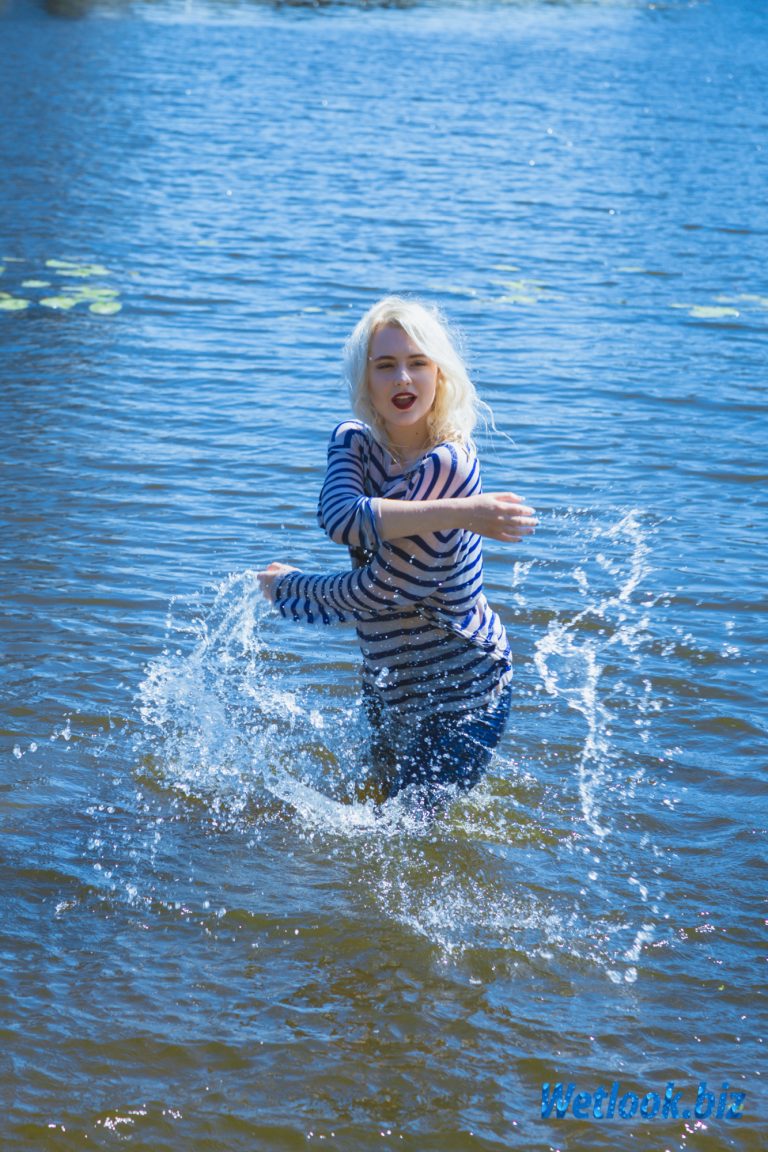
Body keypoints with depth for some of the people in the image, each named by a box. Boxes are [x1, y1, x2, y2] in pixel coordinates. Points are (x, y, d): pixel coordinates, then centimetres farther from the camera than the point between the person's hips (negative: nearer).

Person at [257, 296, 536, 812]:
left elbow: (378, 591, -23)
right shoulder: (354, 442, -4)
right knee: (380, 805, 23)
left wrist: (287, 588, -7)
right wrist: (455, 512, -36)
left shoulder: (447, 465, -25)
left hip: (461, 692, -7)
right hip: (389, 678, 8)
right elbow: (341, 519, -27)